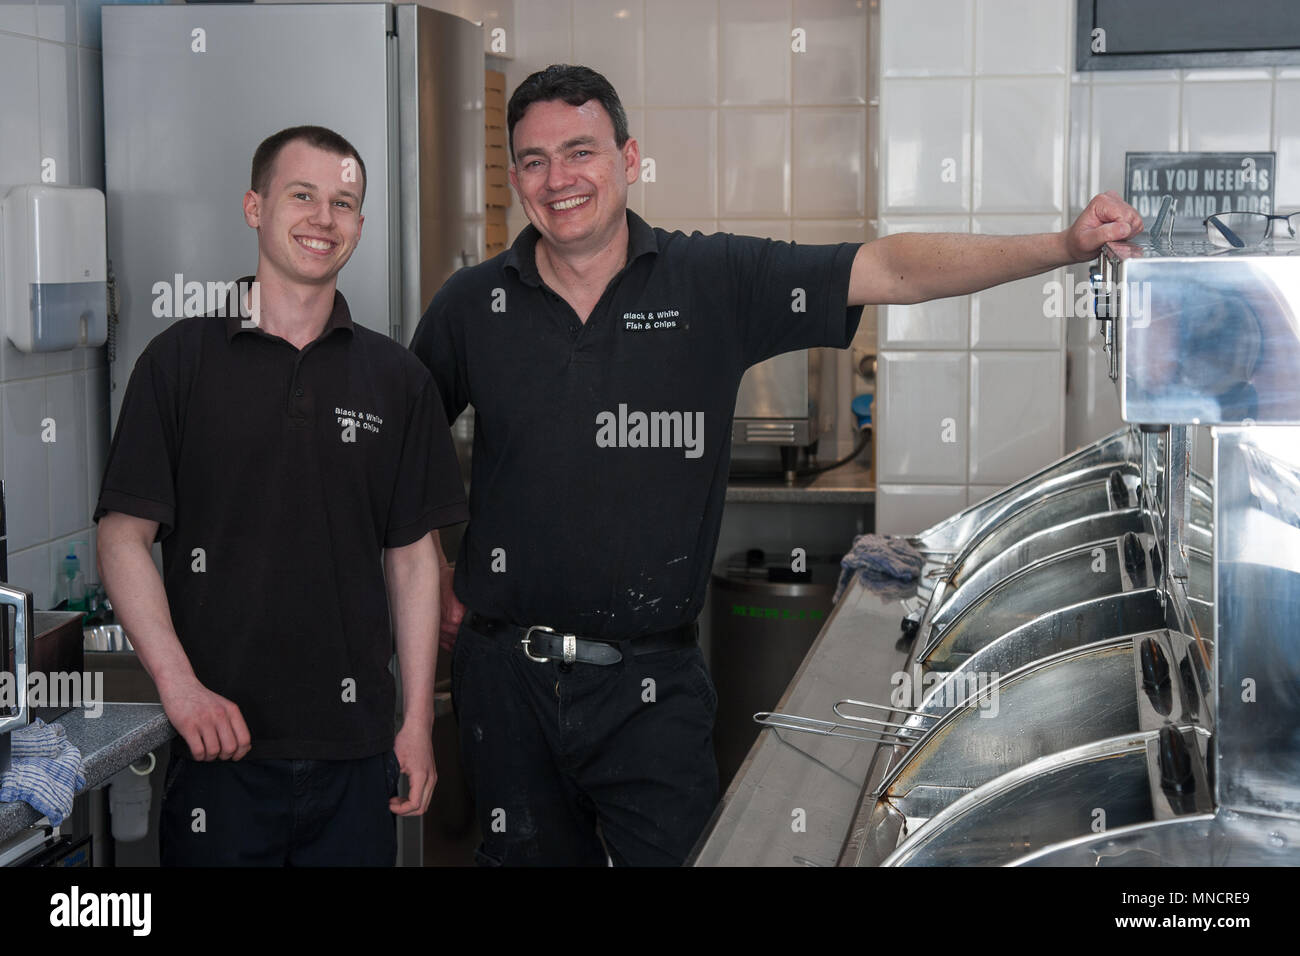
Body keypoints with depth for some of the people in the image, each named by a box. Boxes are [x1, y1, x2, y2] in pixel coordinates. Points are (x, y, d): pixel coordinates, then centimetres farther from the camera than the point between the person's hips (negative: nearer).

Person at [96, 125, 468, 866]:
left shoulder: (397, 378, 7)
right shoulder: (182, 360, 1)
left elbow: (412, 558, 8)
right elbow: (124, 538, -1)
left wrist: (419, 721, 2)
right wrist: (179, 685, -13)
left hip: (356, 748, 2)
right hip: (221, 737, -2)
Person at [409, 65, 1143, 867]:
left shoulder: (715, 282, -4)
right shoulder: (472, 306, 1)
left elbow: (891, 270, -11)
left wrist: (1066, 246, -20)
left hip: (652, 685, -1)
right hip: (508, 679, 2)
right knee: (533, 852, 15)